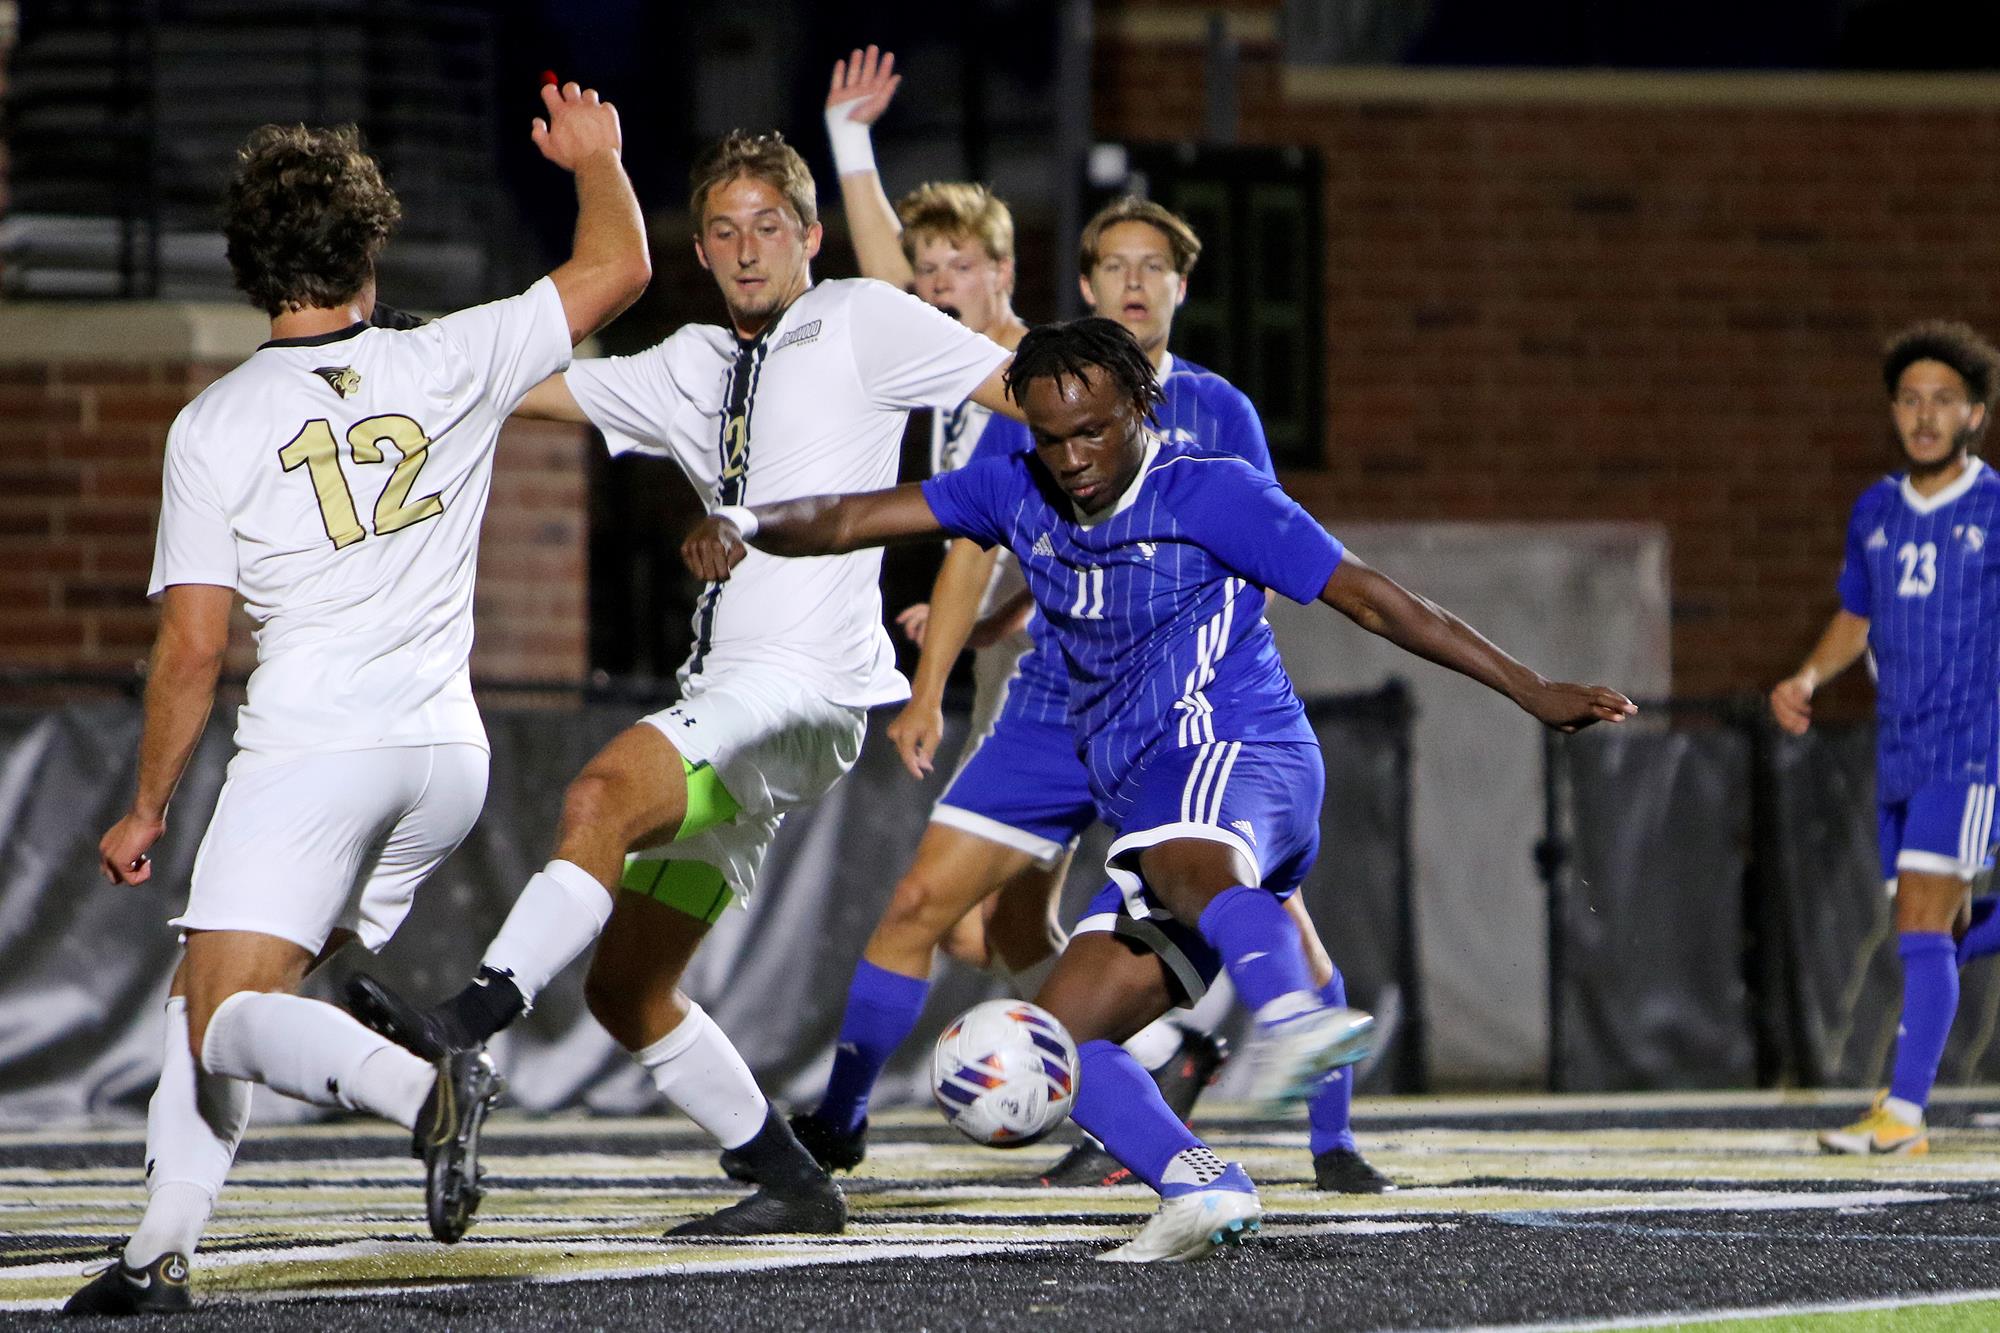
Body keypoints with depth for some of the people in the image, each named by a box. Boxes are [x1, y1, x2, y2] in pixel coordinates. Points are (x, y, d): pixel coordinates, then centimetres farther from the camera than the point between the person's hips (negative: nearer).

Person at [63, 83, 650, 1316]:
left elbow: (192, 649, -4)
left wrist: (147, 810, 7)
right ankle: (165, 1248, 6)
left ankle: (427, 1092, -36)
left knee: (226, 1018, -9)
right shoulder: (449, 365, 2)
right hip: (446, 753, 5)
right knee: (213, 991, 16)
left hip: (311, 751, -5)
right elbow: (618, 268, 15)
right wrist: (596, 157, 34)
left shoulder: (214, 427, -3)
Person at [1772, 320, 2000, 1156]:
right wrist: (1806, 679, 8)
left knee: (1922, 924, -16)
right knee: (1931, 937, 11)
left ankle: (1903, 1114, -19)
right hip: (1898, 756, 6)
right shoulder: (1876, 513, 12)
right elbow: (1856, 617, 24)